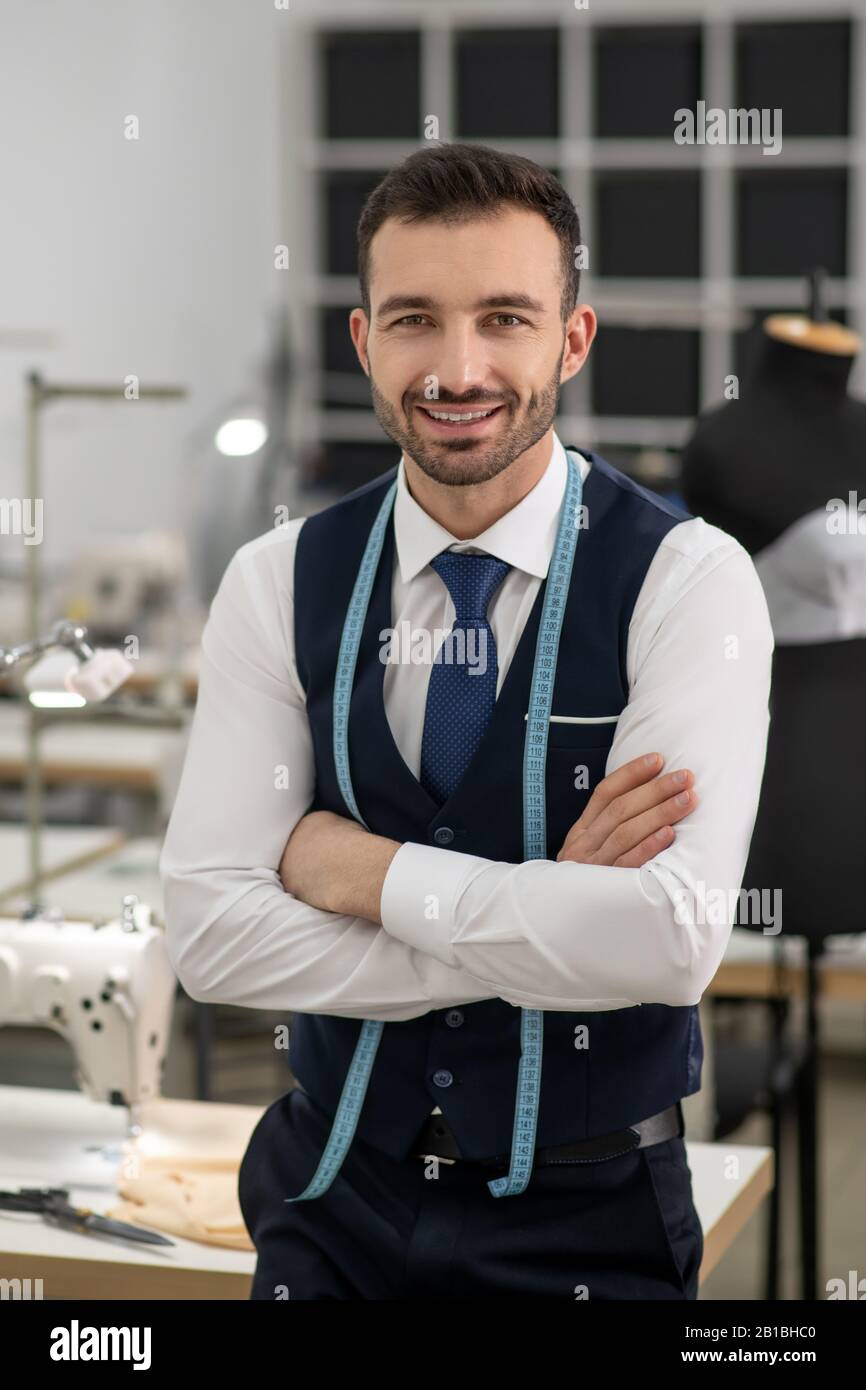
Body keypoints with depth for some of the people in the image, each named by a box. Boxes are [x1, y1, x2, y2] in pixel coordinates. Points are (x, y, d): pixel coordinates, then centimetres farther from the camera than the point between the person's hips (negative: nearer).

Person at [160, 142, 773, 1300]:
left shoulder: (687, 579, -14)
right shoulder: (278, 583, -5)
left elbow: (671, 940, -26)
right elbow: (211, 935, -13)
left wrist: (369, 870, -18)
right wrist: (548, 918, -19)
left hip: (590, 1223, -2)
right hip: (336, 1197, 2)